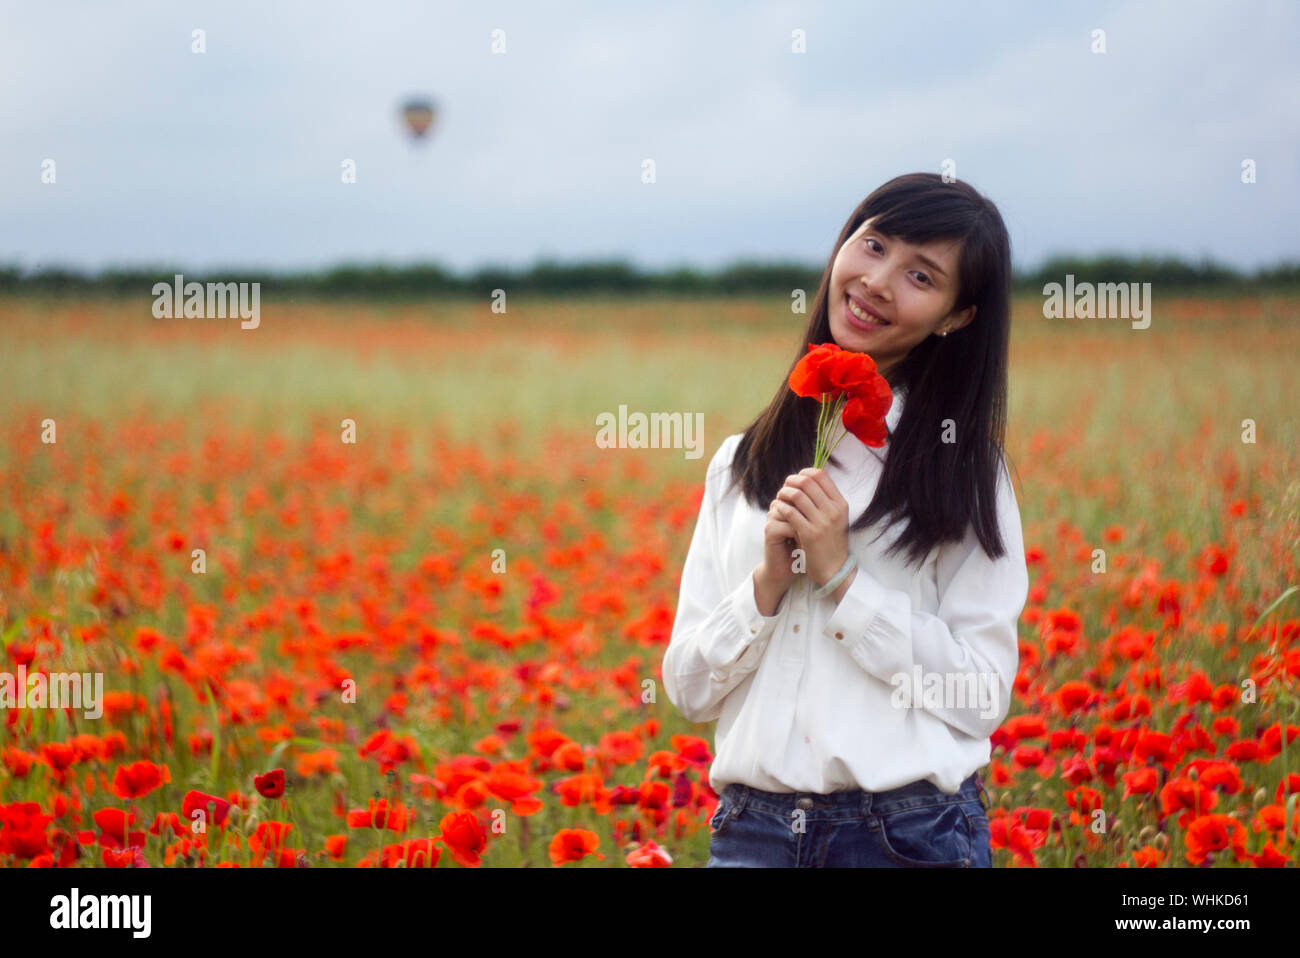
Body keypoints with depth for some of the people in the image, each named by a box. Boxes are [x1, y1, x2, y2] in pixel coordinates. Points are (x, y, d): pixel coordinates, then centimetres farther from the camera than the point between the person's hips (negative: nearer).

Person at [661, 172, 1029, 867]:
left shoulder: (964, 470, 0)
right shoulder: (741, 464, 10)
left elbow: (983, 699, -7)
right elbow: (689, 689, 7)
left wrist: (840, 575, -11)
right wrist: (769, 582, -8)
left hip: (912, 831, -2)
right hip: (751, 828, 3)